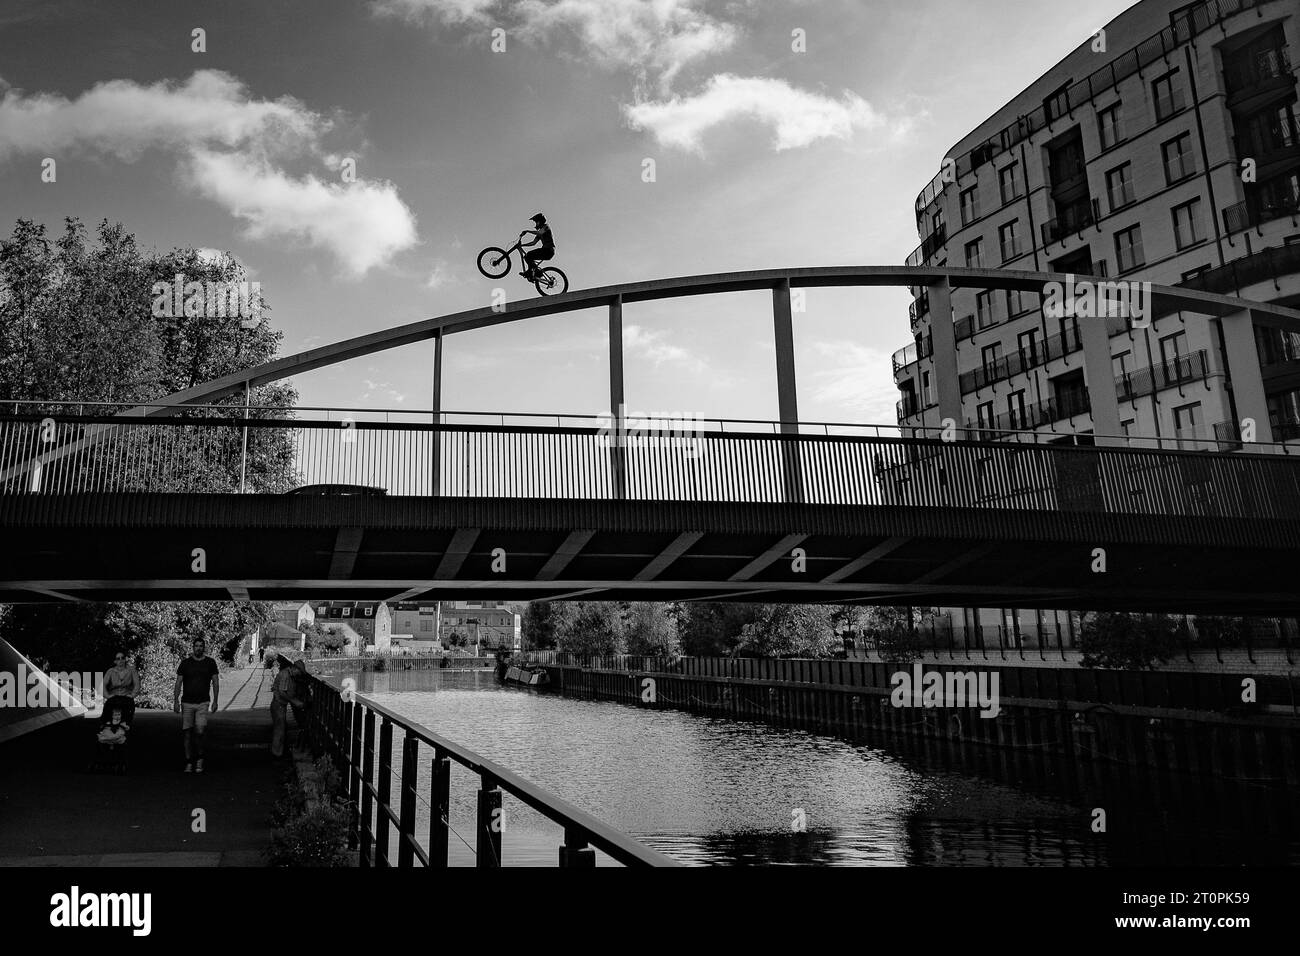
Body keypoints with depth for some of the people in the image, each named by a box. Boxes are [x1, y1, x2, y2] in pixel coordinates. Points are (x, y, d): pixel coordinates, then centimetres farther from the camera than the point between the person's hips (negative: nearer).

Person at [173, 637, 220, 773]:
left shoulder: (210, 663, 4)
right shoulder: (185, 663, 3)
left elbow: (215, 682, 7)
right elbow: (178, 683, 5)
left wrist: (215, 701, 1)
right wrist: (175, 701, -3)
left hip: (203, 703, -1)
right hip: (187, 703, 1)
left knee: (199, 731, -14)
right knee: (187, 733, 1)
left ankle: (199, 758, 7)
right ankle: (189, 762, 13)